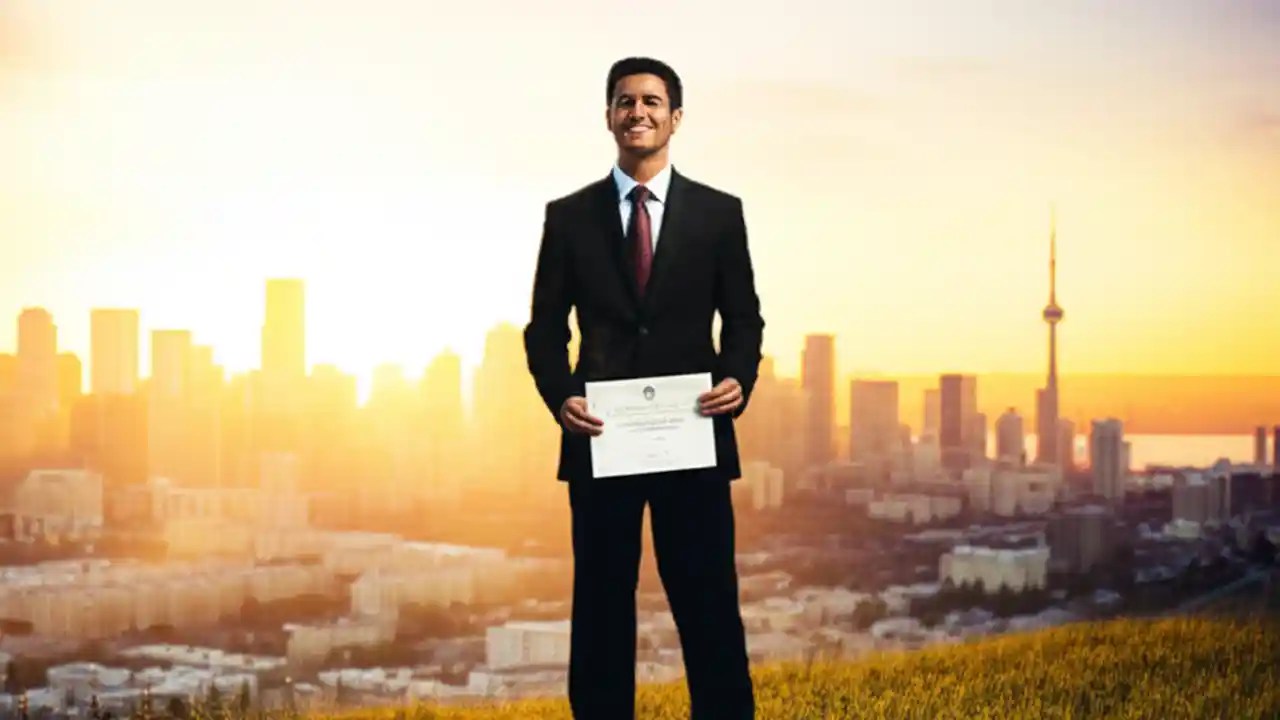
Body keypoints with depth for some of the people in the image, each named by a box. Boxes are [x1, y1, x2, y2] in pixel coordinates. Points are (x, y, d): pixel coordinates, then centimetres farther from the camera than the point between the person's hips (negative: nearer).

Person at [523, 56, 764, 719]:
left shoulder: (719, 213, 6)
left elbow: (744, 319, 8)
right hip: (601, 439, 1)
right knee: (601, 608, 7)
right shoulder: (568, 216, 7)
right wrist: (559, 396, -10)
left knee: (709, 604, 2)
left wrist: (738, 379, -11)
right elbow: (545, 327, 7)